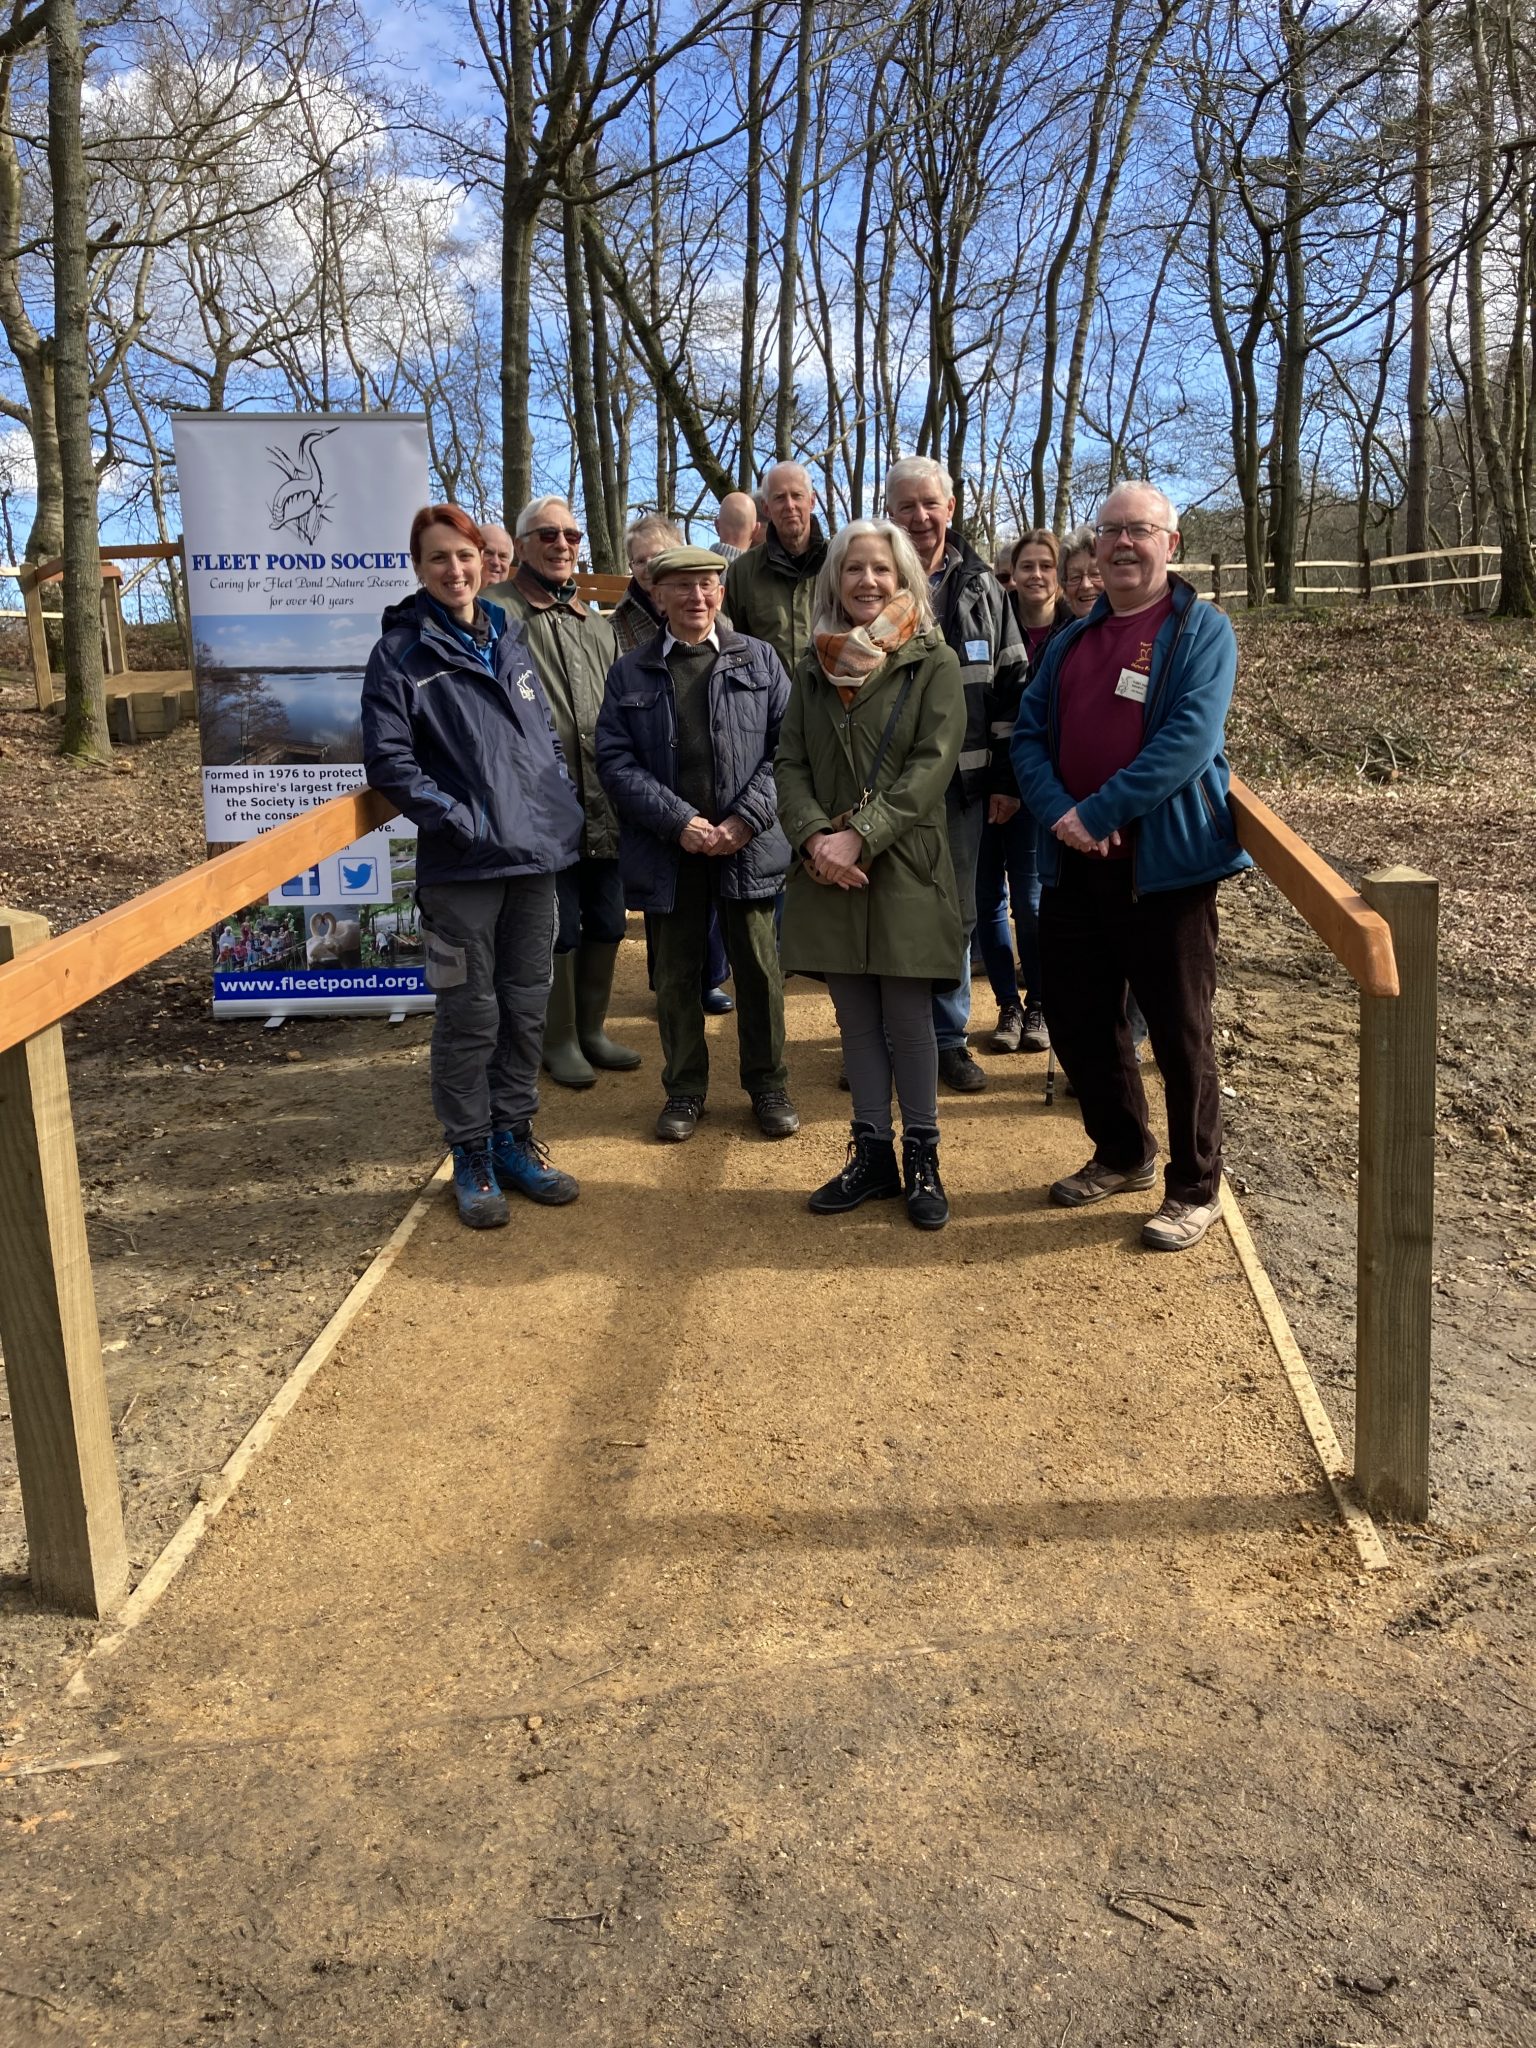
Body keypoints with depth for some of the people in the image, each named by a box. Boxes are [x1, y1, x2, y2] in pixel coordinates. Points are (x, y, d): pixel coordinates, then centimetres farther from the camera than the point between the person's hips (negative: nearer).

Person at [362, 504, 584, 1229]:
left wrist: (563, 808, 6)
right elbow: (389, 761, -11)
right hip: (462, 867, -5)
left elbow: (547, 734, 20)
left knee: (526, 1007, 12)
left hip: (537, 856, 6)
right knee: (470, 1016, 2)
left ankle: (514, 1139, 27)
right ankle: (471, 1159, 16)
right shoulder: (401, 653, -5)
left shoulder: (508, 641, 13)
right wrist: (462, 820, -17)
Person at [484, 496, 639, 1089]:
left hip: (603, 810, 7)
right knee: (557, 933, 3)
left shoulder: (597, 625, 18)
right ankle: (559, 1041, 19)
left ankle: (591, 1028, 31)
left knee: (606, 925, 14)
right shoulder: (496, 613, -5)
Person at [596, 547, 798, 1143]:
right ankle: (684, 1089, 24)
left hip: (748, 845, 0)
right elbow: (615, 760, -2)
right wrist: (679, 821, -13)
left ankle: (768, 1085, 22)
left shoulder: (759, 660, 6)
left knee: (759, 970, 6)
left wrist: (747, 818, -12)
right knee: (676, 974, 9)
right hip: (668, 849, 1)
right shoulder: (629, 674, 6)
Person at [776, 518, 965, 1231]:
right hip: (827, 870, 4)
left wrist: (860, 836, -18)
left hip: (904, 867, -3)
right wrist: (814, 836, -12)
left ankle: (921, 1157, 16)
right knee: (856, 1019, 10)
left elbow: (932, 764, -11)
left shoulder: (933, 662, -1)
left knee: (907, 1018, 2)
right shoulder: (815, 665, 10)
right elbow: (789, 760, 6)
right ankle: (871, 1152, 21)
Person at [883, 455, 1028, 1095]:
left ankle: (948, 1037, 23)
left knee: (954, 916, 9)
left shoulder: (980, 588, 7)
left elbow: (1012, 684, 8)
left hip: (962, 782, 2)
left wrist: (1007, 777, 3)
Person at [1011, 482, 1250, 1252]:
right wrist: (1059, 814, -12)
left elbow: (1190, 739, -17)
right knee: (1075, 1017, 13)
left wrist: (1097, 814, -21)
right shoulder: (1070, 641, 14)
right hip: (1073, 864, 6)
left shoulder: (1201, 630, -4)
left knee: (1180, 1031, 1)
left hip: (1166, 862, -6)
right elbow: (1029, 735, 8)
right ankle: (1122, 1153, 33)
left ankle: (1194, 1189, 16)